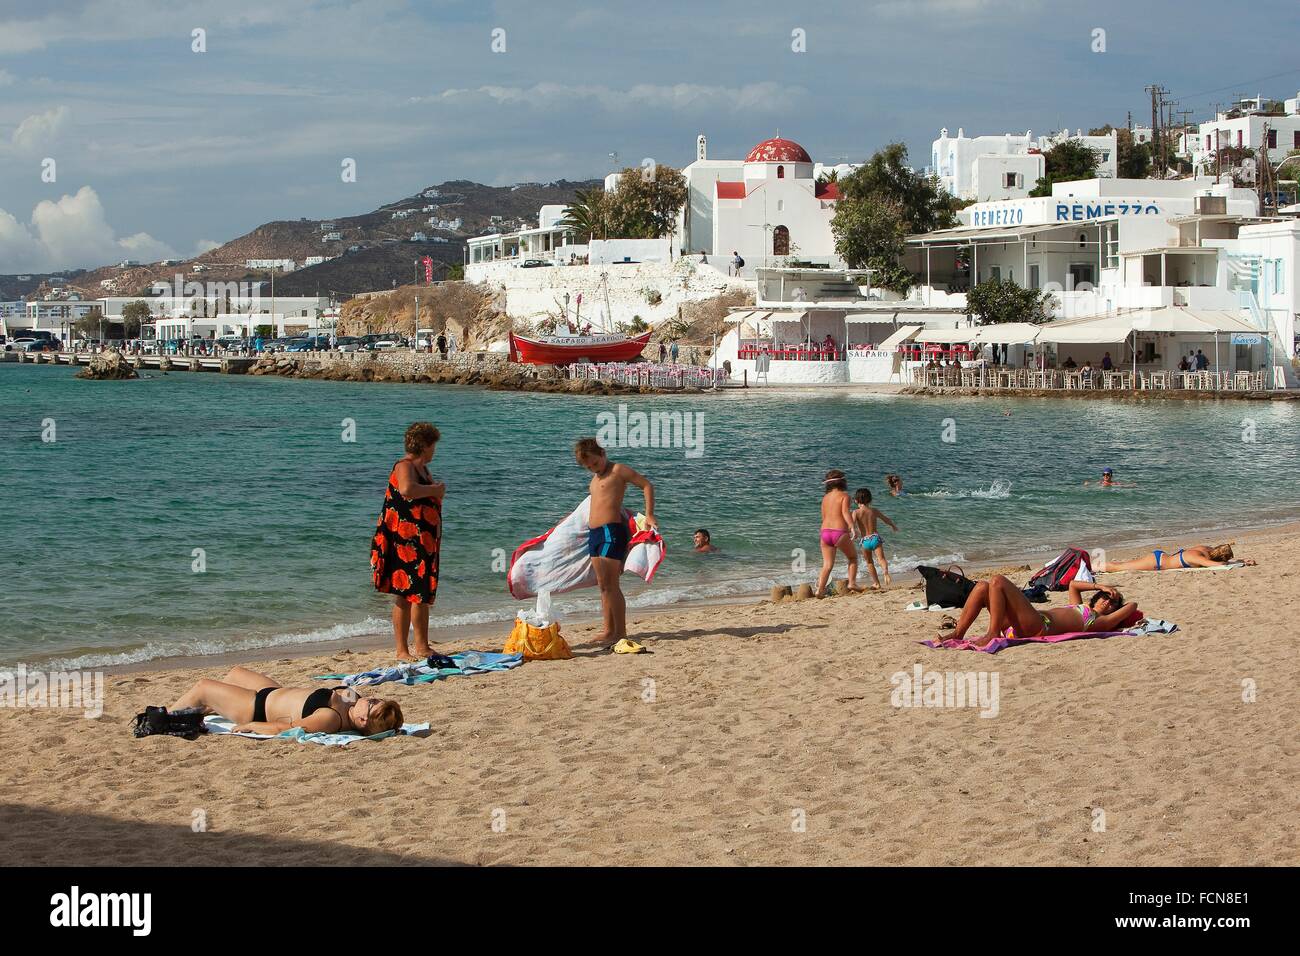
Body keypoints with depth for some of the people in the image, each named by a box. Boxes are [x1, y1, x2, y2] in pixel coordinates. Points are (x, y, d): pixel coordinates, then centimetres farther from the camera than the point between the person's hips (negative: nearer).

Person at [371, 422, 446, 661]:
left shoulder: (423, 468, 18)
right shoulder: (404, 466, -12)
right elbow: (407, 490, -36)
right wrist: (434, 489, -22)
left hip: (424, 543, 10)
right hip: (404, 543, -10)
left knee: (424, 595, 13)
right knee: (405, 596, -8)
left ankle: (422, 647, 21)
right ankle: (401, 651, -5)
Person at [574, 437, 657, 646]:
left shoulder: (618, 470, -5)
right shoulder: (595, 478, 20)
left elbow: (647, 485, -6)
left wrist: (649, 516, -11)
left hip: (612, 531, -9)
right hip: (595, 533, 9)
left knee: (610, 584, -11)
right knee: (603, 586, 10)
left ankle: (620, 633, -9)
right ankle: (609, 631, 15)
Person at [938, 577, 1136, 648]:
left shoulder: (1100, 621, 10)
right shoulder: (1079, 609, 35)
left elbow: (1132, 606, 6)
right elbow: (1072, 585, 49)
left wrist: (1118, 600, 27)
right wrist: (1100, 587, 40)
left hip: (1039, 626, -9)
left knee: (997, 581, -19)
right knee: (982, 587, -3)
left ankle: (993, 634, -26)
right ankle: (958, 633, -13)